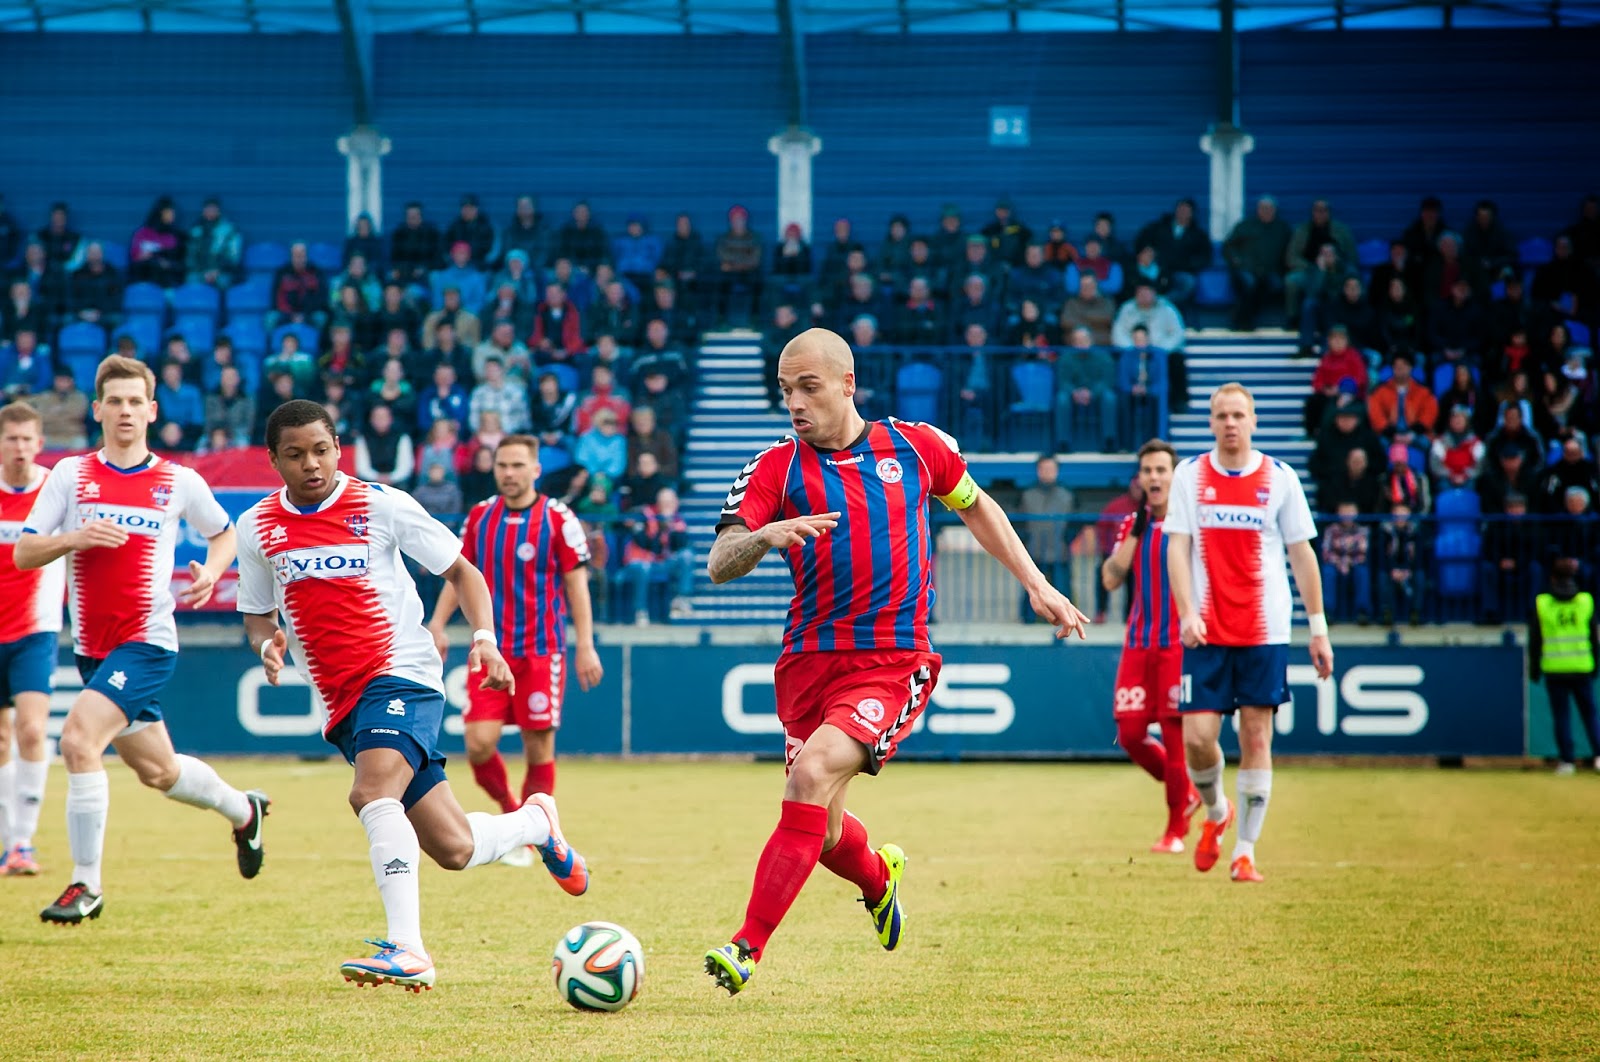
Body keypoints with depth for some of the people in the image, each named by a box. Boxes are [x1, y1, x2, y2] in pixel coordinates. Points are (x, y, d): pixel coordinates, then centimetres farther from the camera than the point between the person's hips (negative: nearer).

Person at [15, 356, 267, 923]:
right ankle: (243, 809, 46)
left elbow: (224, 533, 17)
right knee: (158, 771, 16)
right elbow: (23, 553, -1)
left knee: (79, 737, -24)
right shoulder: (70, 474, 3)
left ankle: (86, 883, -14)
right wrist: (73, 538, -19)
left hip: (147, 642, -4)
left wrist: (210, 572, -3)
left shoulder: (180, 482, 0)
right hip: (92, 646, 4)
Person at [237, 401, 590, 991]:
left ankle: (407, 950, -34)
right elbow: (258, 616, 18)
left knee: (371, 793, -33)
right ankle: (535, 821, 37)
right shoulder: (257, 528, 6)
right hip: (342, 701, 4)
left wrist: (485, 637, -11)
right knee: (453, 850, 4)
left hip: (402, 675, -4)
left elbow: (460, 571, 5)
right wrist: (266, 644, -6)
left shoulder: (381, 505, -4)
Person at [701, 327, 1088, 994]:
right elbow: (719, 565, -9)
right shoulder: (774, 469, 2)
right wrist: (766, 536, -30)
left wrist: (1036, 584, 20)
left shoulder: (915, 446, 5)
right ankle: (878, 877, 45)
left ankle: (749, 948, -25)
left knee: (814, 772, -26)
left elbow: (975, 507, 23)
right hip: (809, 660, 3)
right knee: (821, 833, 7)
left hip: (893, 663, -3)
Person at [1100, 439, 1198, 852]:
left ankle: (1176, 830, 5)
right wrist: (1136, 530, -5)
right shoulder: (1131, 525, 12)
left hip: (1181, 644, -5)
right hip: (1138, 645, 5)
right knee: (1130, 735, 0)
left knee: (1175, 736, -6)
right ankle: (1184, 794, 24)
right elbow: (1111, 579, 0)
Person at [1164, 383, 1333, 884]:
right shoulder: (1190, 475, 4)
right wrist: (1187, 612, -13)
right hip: (1206, 631, 0)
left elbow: (1302, 553, 6)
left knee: (1256, 738, -2)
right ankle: (1216, 813, 24)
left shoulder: (1280, 478, 4)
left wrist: (1319, 627, 3)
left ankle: (1245, 851, 5)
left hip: (1265, 631, 0)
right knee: (1197, 737, -6)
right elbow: (1177, 547, 1)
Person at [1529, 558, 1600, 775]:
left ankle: (1567, 760, 2)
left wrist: (1534, 669, 9)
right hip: (1581, 667, 1)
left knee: (1561, 716, 4)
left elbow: (1534, 641, 1)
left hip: (1554, 669, -1)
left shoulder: (1541, 603, -2)